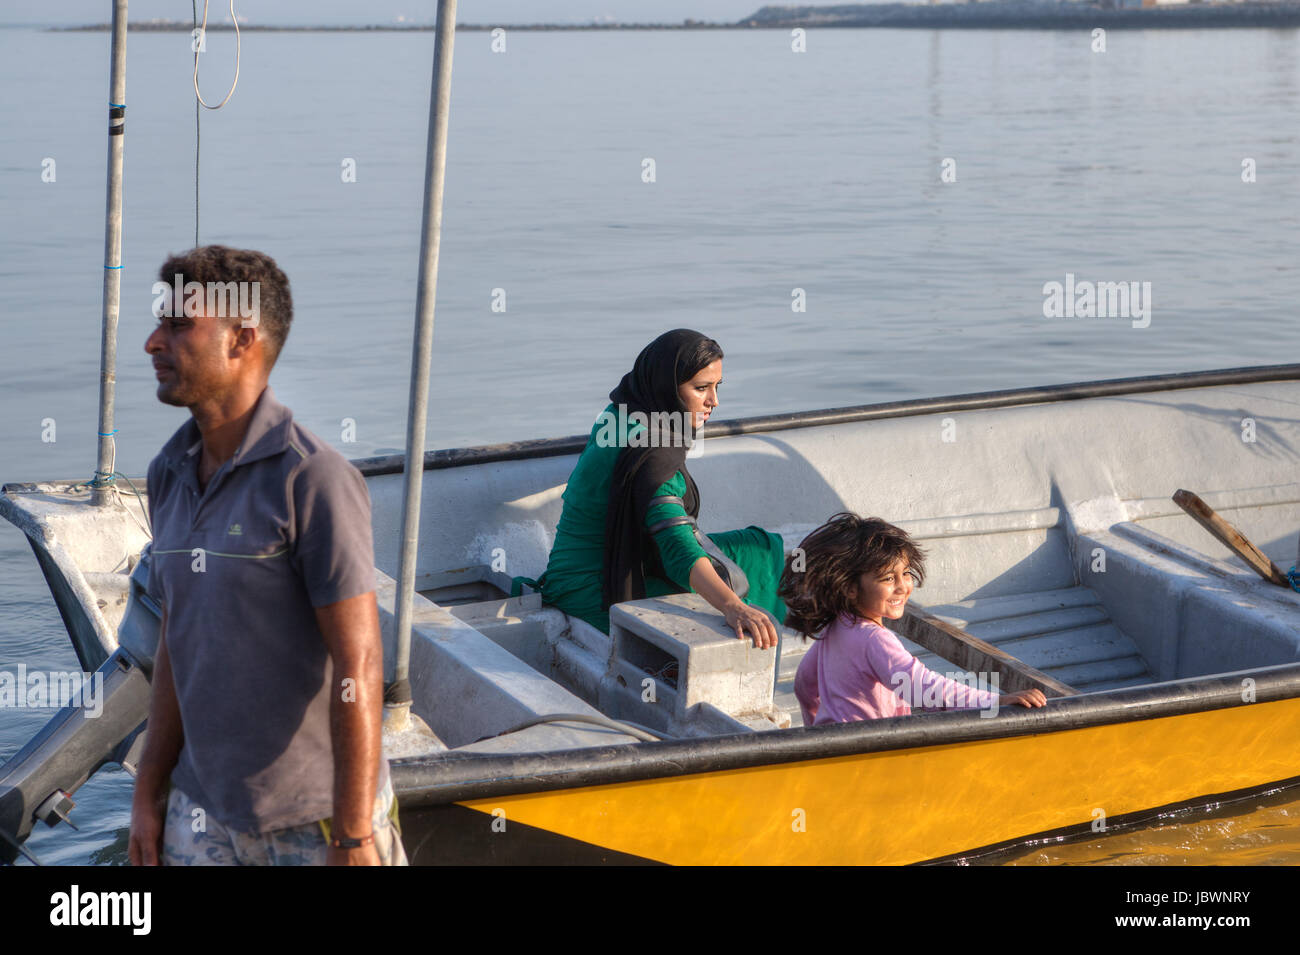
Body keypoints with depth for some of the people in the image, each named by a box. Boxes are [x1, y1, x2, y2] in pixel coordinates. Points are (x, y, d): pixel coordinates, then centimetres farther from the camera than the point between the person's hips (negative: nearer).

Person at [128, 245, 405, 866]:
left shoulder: (314, 479, -17)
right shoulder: (169, 476, 5)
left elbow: (358, 666, -18)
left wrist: (354, 839, -19)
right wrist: (149, 792, 12)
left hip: (316, 818, -6)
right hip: (206, 812, 6)